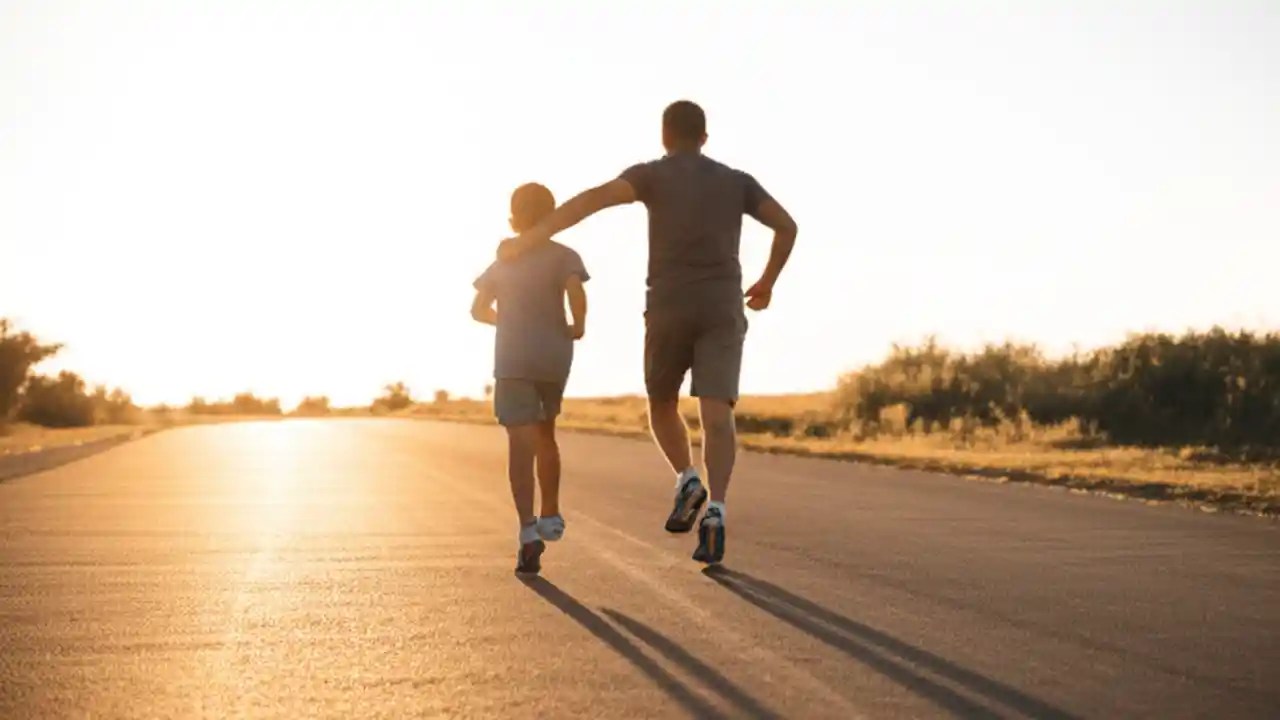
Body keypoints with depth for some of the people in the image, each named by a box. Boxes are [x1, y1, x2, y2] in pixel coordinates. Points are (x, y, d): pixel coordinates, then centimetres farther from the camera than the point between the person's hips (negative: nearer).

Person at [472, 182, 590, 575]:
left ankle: (528, 530, -25)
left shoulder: (503, 260, 12)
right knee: (545, 435, 22)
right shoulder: (564, 256, 3)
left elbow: (479, 309, 14)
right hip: (553, 356, 0)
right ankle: (550, 515, 26)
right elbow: (575, 290, -17)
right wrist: (578, 326, -1)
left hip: (512, 360, 0)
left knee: (521, 443, -11)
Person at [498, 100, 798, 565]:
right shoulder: (735, 180, 17)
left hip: (670, 310, -1)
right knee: (716, 414, -10)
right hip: (722, 311, 1)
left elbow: (592, 199, -10)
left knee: (662, 406, 20)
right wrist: (767, 282, 26)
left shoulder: (652, 174, 7)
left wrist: (528, 240, -13)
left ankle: (687, 482, -3)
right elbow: (787, 225, 10)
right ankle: (716, 513, -30)